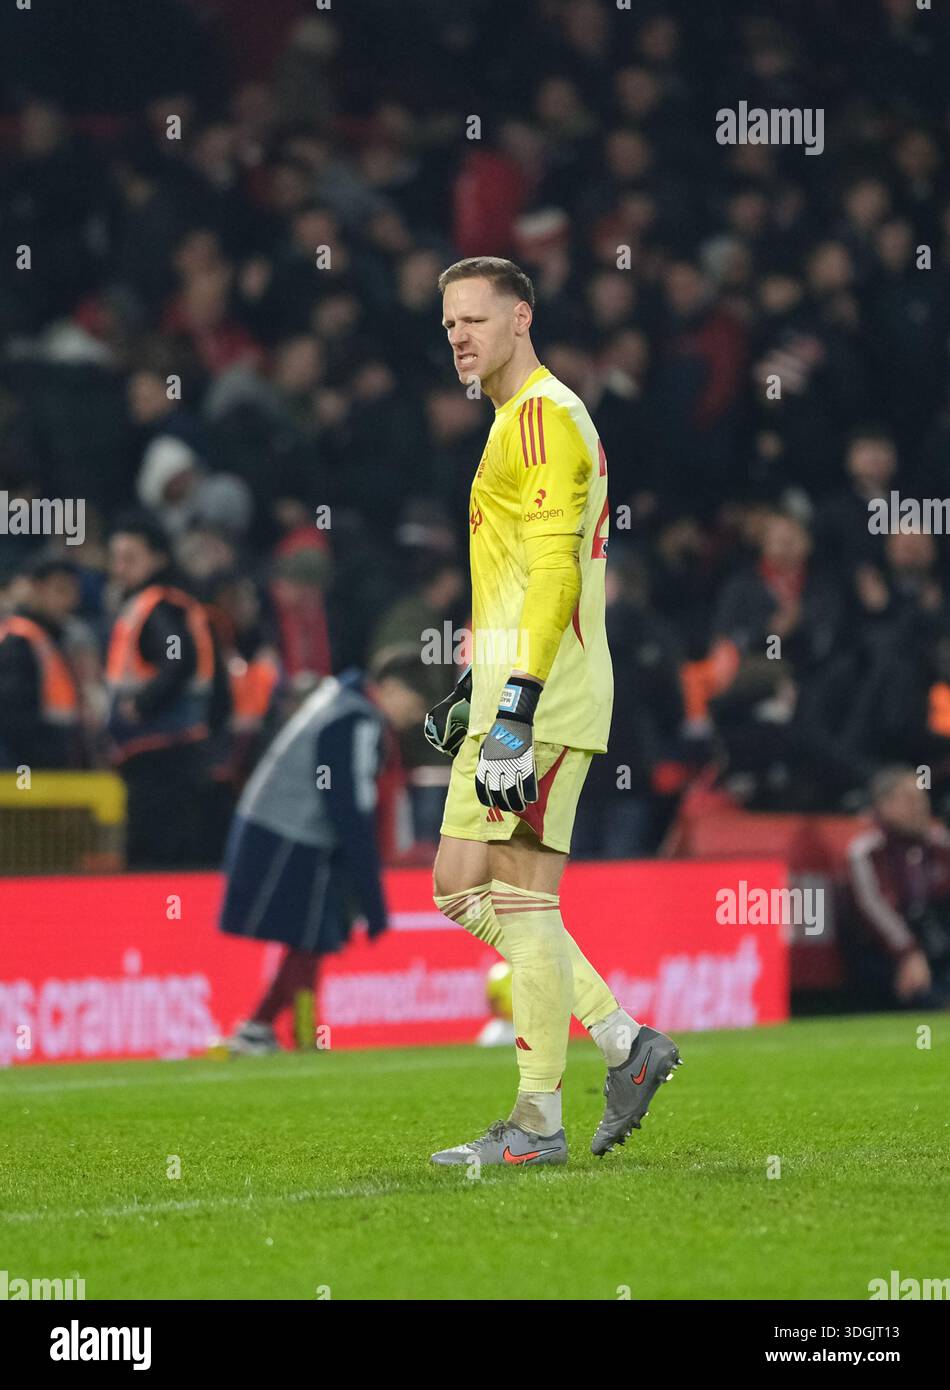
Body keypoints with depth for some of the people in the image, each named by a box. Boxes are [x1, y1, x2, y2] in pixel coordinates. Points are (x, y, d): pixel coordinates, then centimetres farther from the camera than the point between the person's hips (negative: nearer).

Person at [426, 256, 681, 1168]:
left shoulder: (544, 415, -11)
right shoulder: (515, 419, 21)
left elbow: (554, 571, -20)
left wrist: (516, 713, -26)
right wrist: (471, 686, 28)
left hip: (542, 695, -10)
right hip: (506, 693, 10)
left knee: (522, 895, -7)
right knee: (460, 890, 9)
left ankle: (537, 1125, -4)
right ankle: (625, 1042, 10)